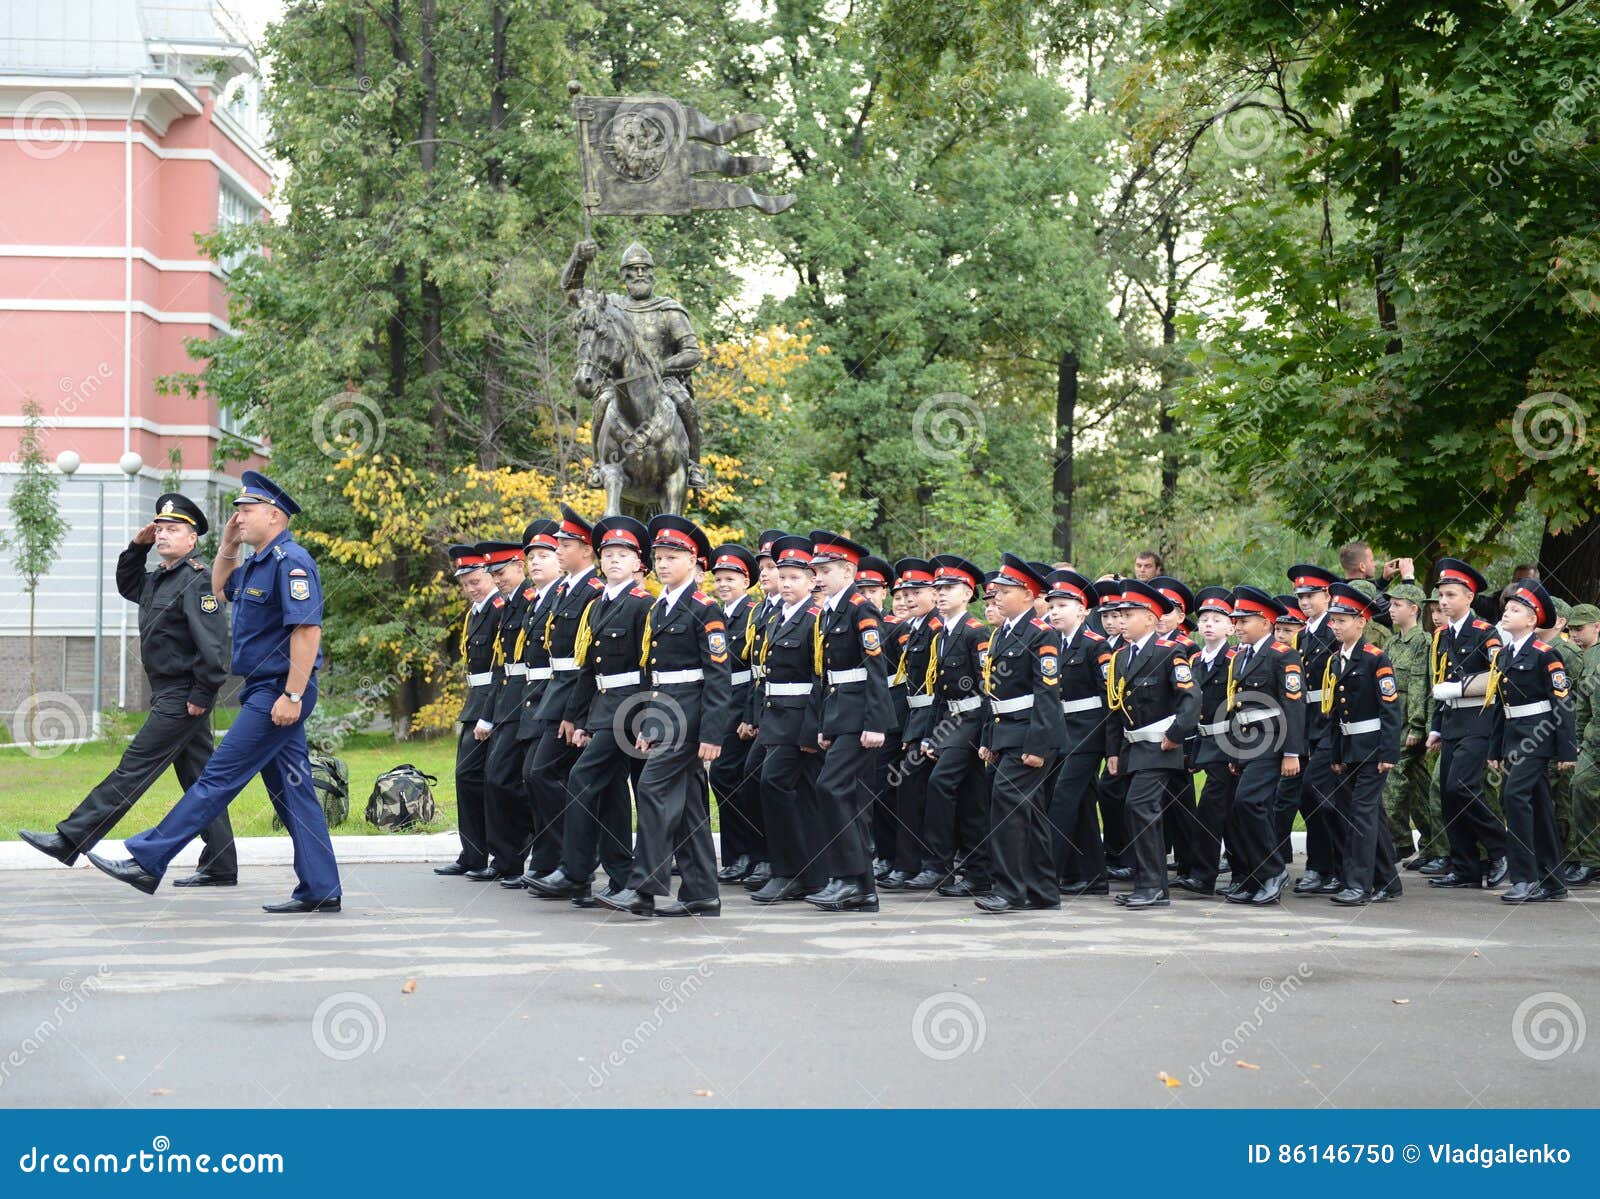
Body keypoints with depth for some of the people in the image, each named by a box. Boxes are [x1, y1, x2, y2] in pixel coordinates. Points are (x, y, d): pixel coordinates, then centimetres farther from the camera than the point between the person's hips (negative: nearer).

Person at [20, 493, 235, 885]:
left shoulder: (197, 580, -14)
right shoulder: (159, 578, 15)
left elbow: (211, 643, -21)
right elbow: (127, 585, 35)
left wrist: (202, 695, -22)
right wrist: (137, 547, 18)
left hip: (182, 699, -10)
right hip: (170, 695, 10)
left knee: (134, 768, -8)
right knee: (199, 781, 9)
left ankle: (70, 841, -8)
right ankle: (220, 868, 10)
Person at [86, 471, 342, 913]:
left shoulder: (290, 561, -15)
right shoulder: (259, 563, 16)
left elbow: (308, 631, -23)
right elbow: (221, 591, 35)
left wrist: (292, 696, -26)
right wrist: (228, 545, 19)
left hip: (278, 693, -10)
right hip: (269, 693, 10)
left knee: (219, 778, -7)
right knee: (292, 792, 8)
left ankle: (147, 861, -4)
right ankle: (321, 890, 8)